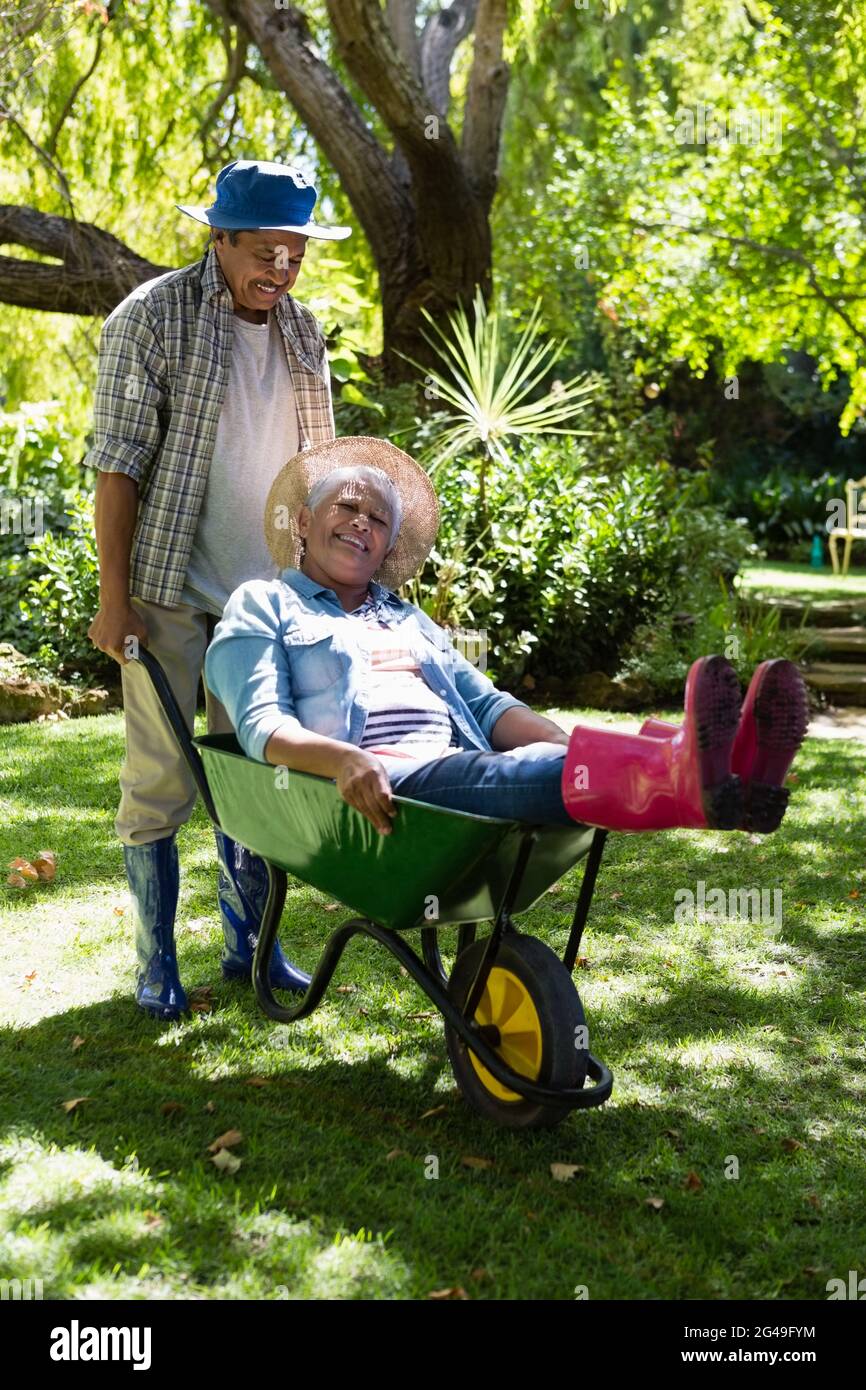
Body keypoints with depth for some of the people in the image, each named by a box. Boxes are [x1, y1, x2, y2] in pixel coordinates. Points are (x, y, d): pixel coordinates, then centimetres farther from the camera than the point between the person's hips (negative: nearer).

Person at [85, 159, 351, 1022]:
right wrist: (114, 595, -14)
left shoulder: (301, 330, 10)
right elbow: (117, 464, -10)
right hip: (170, 593, -5)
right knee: (160, 779, 0)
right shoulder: (151, 318, -7)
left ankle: (246, 942, 25)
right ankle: (156, 961, 14)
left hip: (266, 592, 5)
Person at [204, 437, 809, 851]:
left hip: (459, 767, 6)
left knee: (540, 762, -29)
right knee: (492, 775, -37)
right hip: (371, 782, -6)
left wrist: (575, 750, -1)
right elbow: (261, 725, 0)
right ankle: (689, 782, -64)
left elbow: (487, 704, 21)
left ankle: (715, 773, -57)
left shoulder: (408, 618, 34)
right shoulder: (263, 604, 17)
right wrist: (345, 758, -23)